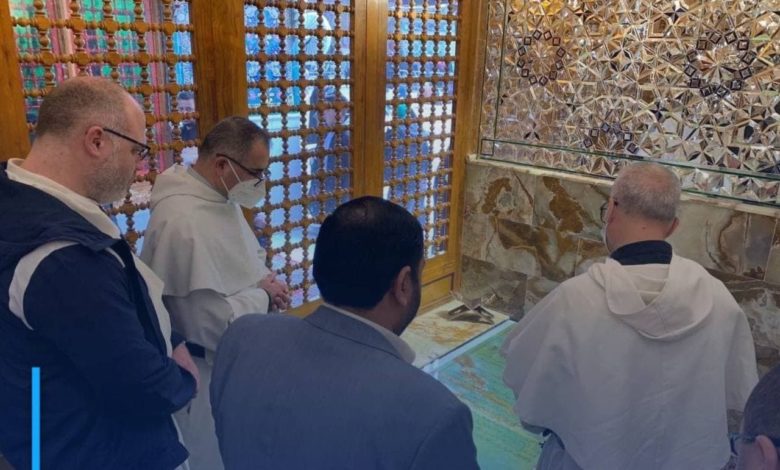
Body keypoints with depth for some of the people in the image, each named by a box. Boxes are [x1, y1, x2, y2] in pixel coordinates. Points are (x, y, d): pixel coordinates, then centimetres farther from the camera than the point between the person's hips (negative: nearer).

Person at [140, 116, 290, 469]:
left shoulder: (222, 198, 1)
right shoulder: (184, 222, -30)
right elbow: (212, 323, -31)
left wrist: (264, 278, -4)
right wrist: (264, 296, -16)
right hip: (206, 373, -9)